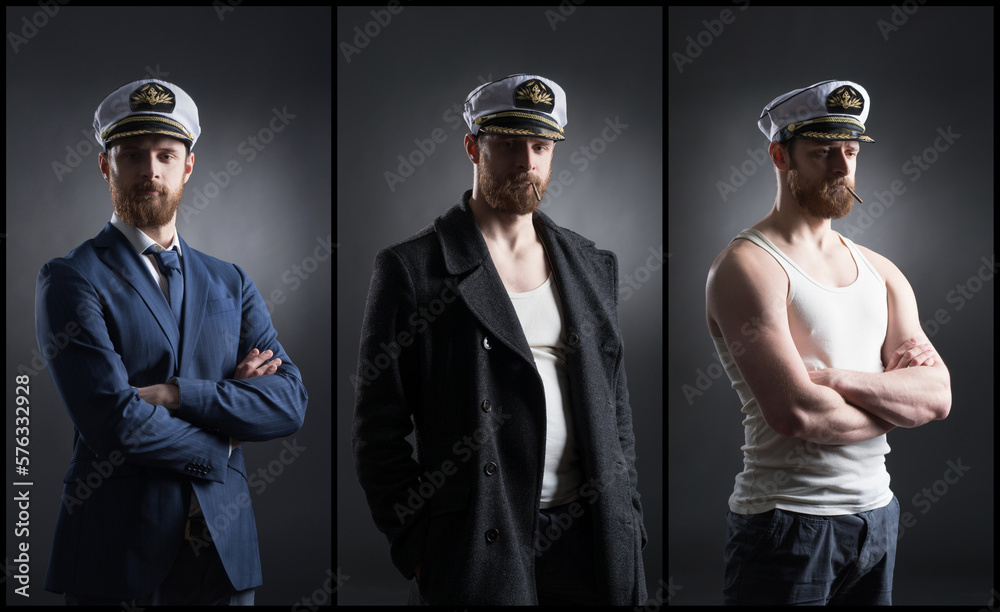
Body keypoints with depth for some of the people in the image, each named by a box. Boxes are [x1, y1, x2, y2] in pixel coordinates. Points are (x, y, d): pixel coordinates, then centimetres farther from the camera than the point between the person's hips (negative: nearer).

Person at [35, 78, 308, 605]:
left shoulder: (232, 285, 11)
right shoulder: (70, 281, -3)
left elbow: (291, 403, -1)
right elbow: (118, 423, -16)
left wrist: (175, 393, -13)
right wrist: (221, 441, -4)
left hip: (225, 550, 4)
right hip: (119, 558, -4)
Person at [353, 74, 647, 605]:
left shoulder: (593, 267, 11)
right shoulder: (411, 270, -4)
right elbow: (379, 432, -4)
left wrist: (628, 521, 9)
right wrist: (419, 550, -8)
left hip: (591, 538, 4)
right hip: (480, 545, -4)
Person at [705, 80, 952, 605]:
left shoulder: (880, 271, 11)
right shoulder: (747, 265, -11)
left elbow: (938, 395, 0)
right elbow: (796, 414, -22)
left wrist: (837, 378, -15)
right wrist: (895, 400, -5)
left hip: (877, 515, 6)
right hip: (788, 522, -6)